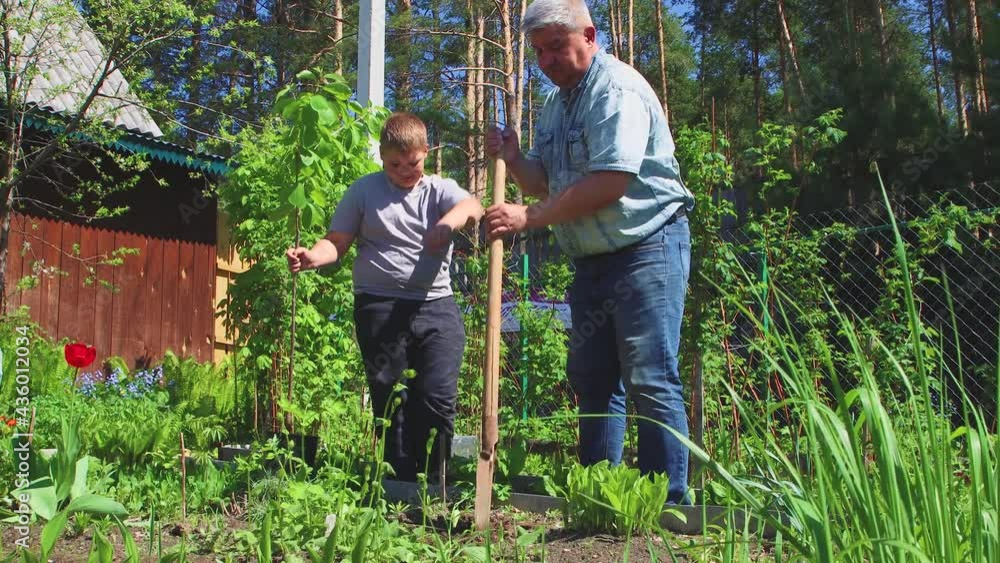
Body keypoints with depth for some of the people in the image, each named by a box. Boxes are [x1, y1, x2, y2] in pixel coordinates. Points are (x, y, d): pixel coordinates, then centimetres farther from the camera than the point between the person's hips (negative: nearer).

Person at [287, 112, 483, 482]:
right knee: (392, 402, 2)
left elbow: (473, 207, -12)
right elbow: (337, 242, 8)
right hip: (380, 307, 0)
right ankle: (400, 485, 13)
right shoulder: (364, 191, 10)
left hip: (436, 306, 1)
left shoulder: (441, 191, 10)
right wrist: (312, 257, -14)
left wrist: (449, 222, -34)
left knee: (439, 399, -3)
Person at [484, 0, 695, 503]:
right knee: (592, 380, 11)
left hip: (646, 249, -9)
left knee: (649, 381, -9)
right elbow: (543, 183, 18)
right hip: (592, 260, 9)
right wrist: (513, 158, -2)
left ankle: (669, 504, -1)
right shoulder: (556, 102, 16)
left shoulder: (617, 89, -13)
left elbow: (611, 182, -24)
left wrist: (528, 217, -21)